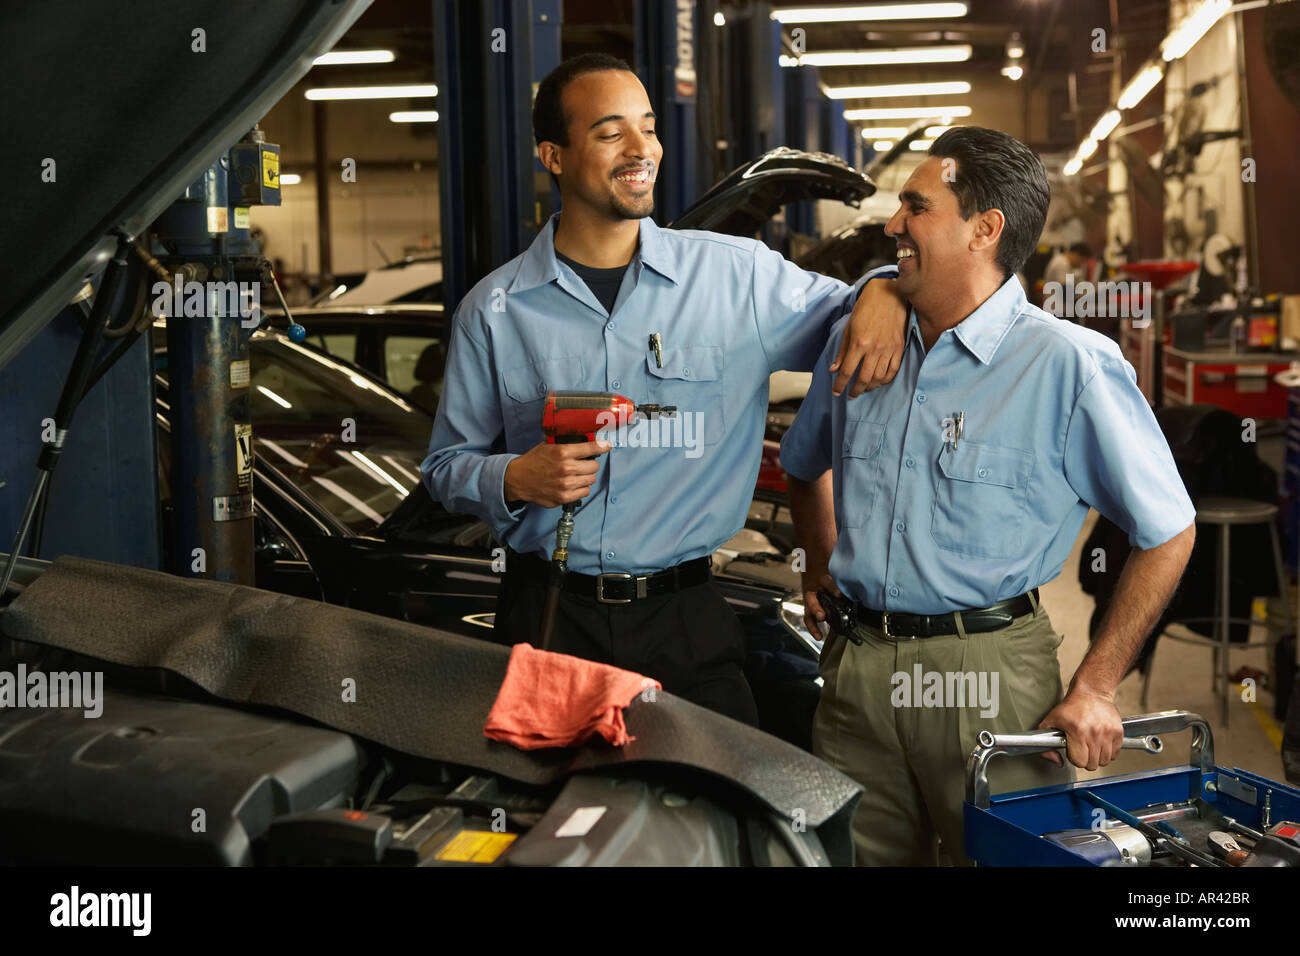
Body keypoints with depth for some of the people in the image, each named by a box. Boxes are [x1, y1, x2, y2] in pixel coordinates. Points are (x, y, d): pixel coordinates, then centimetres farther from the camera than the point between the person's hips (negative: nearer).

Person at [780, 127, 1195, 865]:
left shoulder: (1071, 366, -11)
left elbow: (1168, 534, -7)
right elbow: (808, 465, 27)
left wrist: (1095, 687, -8)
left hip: (988, 670, -5)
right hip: (857, 666, 5)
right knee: (848, 855, 14)